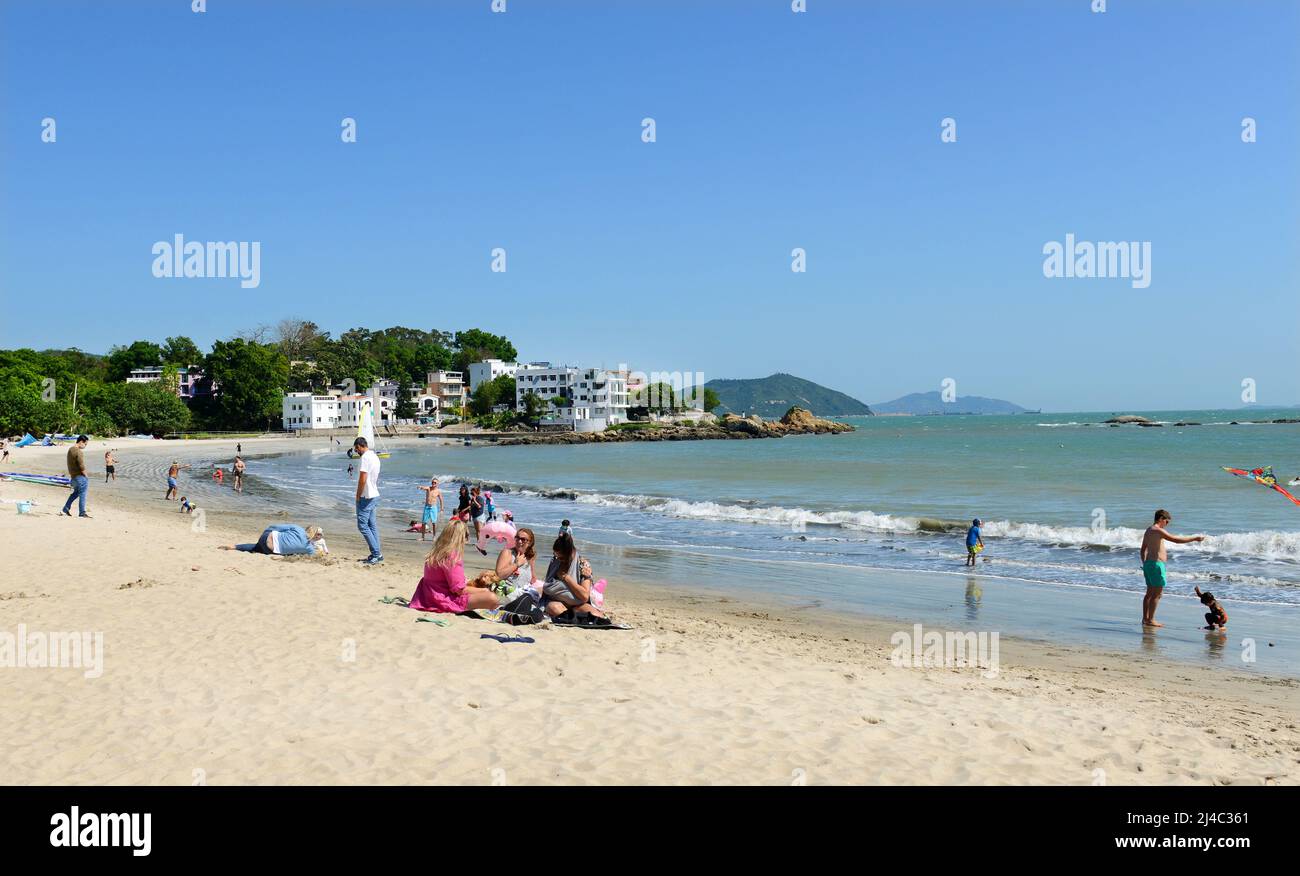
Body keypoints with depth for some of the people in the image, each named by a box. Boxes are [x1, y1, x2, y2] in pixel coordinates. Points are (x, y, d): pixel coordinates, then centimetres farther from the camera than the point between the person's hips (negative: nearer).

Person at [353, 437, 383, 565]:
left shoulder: (365, 457, -17)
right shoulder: (375, 456, 13)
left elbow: (362, 479, -22)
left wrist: (358, 496, -11)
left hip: (366, 497, -10)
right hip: (375, 496, 10)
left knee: (362, 526, -7)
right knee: (371, 525, 12)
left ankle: (376, 553, -9)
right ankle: (377, 554, 13)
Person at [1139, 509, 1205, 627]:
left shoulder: (1148, 530, 15)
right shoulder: (1158, 530, -15)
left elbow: (1143, 550, 21)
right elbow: (1176, 540, -19)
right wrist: (1195, 538, -11)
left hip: (1148, 563, 10)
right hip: (1156, 564, -10)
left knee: (1150, 593, 14)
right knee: (1157, 593, -6)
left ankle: (1145, 618, 17)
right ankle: (1150, 620, -5)